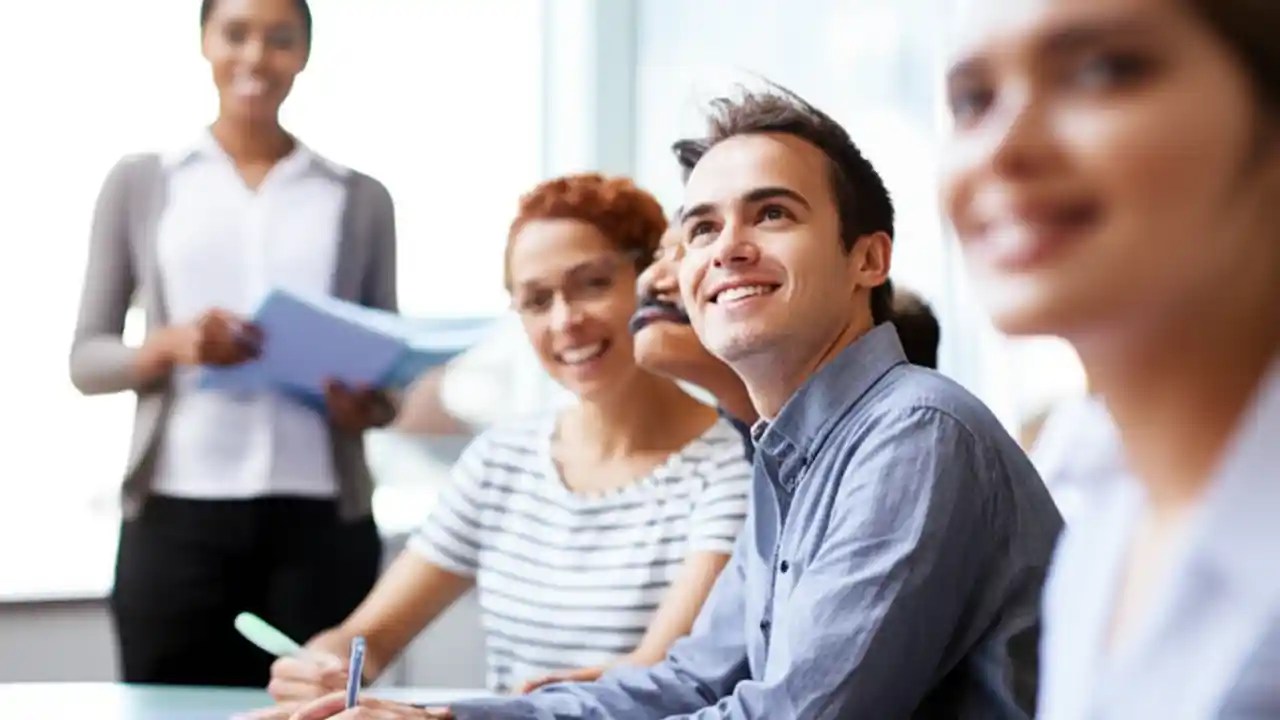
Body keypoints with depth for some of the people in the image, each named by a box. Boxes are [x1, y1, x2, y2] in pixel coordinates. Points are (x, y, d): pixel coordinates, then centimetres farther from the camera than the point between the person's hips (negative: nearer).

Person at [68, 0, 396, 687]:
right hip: (177, 519, 0)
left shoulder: (360, 199, 10)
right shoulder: (141, 183, 8)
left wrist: (370, 404, -9)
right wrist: (170, 347, -14)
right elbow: (86, 359, 7)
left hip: (319, 521, 1)